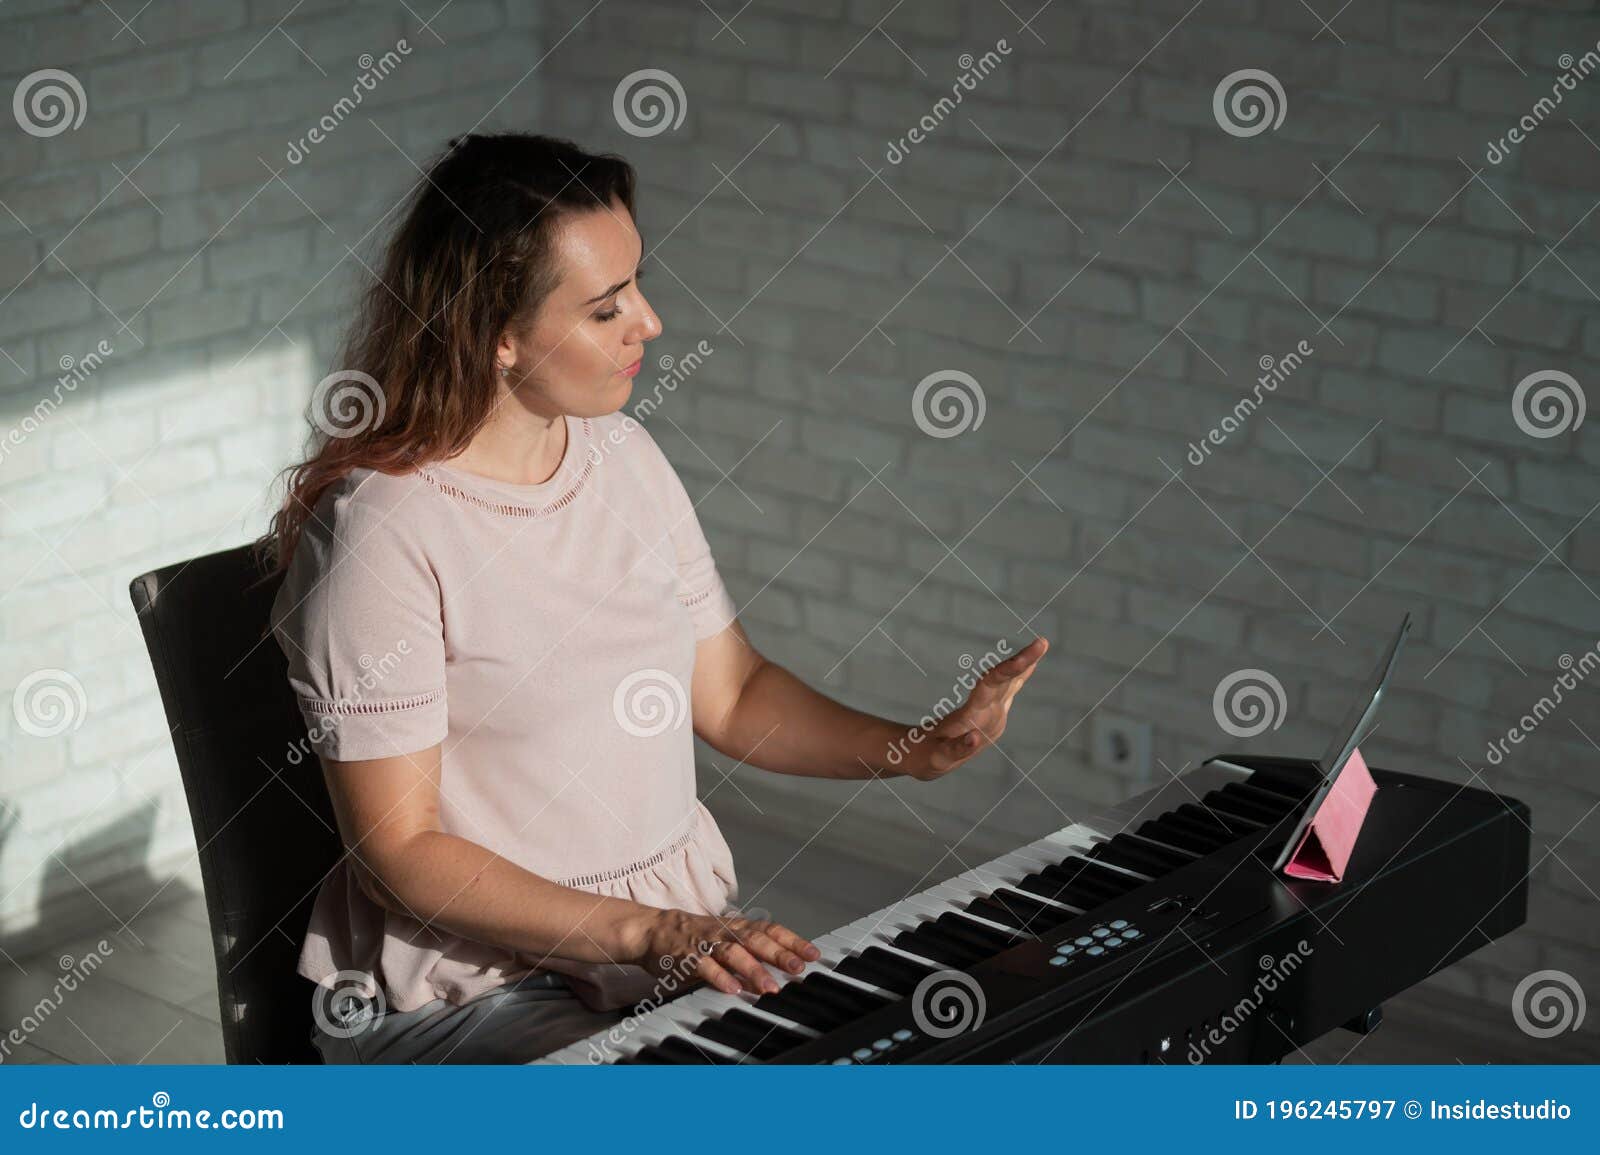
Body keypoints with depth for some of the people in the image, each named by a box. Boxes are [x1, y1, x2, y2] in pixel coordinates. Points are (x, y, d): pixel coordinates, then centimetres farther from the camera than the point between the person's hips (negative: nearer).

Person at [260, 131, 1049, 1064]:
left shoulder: (621, 453, 6)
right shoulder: (382, 534, -18)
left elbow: (731, 693, 12)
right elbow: (400, 848, -17)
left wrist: (921, 749, -5)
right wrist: (642, 933, -26)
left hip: (693, 926, 7)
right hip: (477, 981, -7)